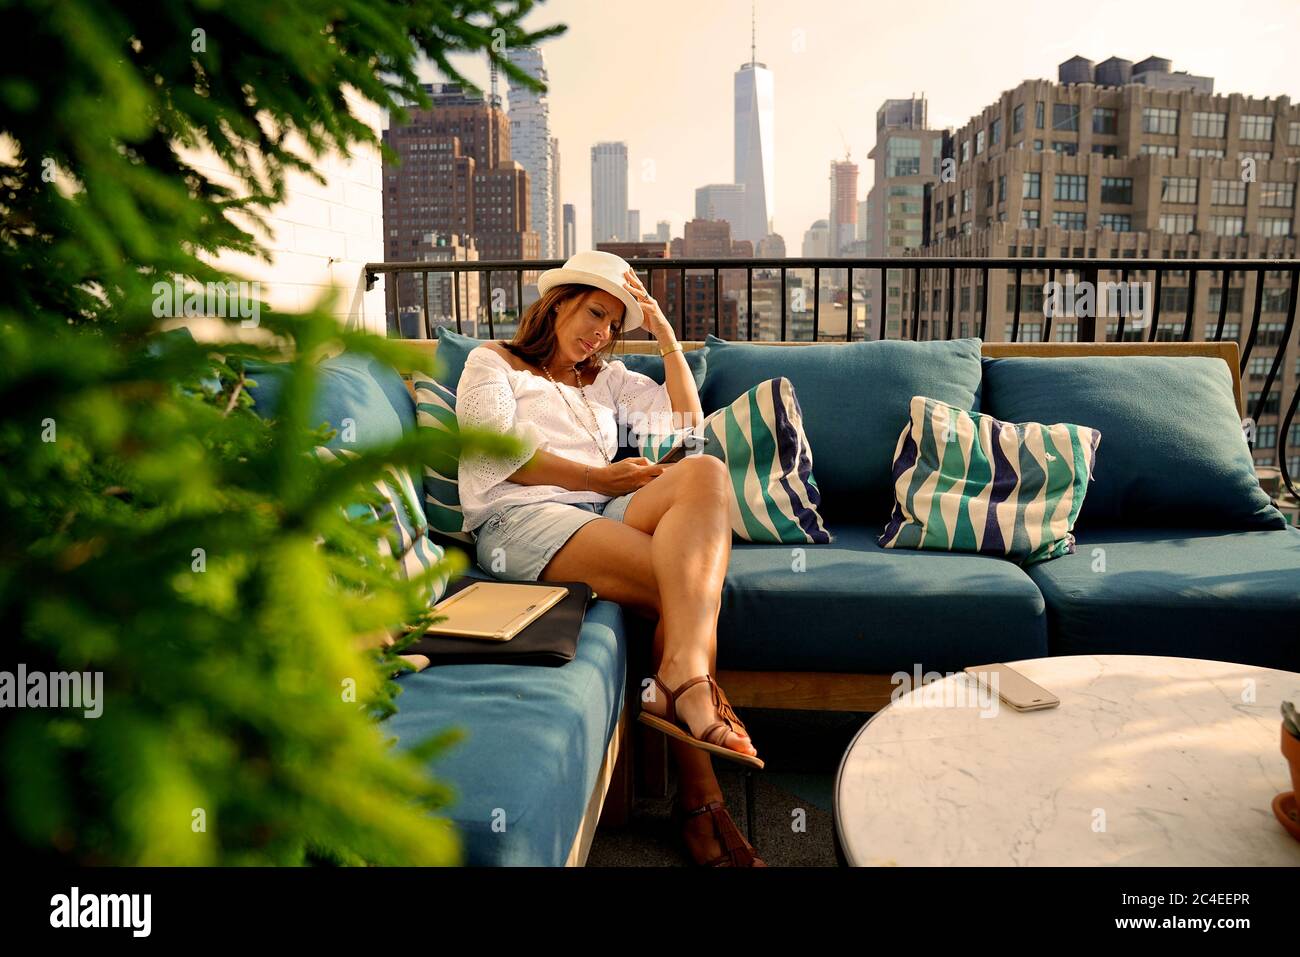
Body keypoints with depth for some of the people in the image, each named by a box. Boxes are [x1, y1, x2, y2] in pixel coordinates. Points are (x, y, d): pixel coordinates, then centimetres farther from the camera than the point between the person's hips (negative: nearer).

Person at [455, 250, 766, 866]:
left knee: (705, 471, -31)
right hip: (521, 519, -5)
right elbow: (496, 452, 0)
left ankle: (681, 677, -46)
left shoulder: (607, 377, 34)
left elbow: (686, 419, 21)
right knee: (690, 589, -30)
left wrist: (664, 334, 18)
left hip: (604, 515, 5)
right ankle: (699, 796, -33)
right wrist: (595, 477, -5)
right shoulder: (492, 361, 19)